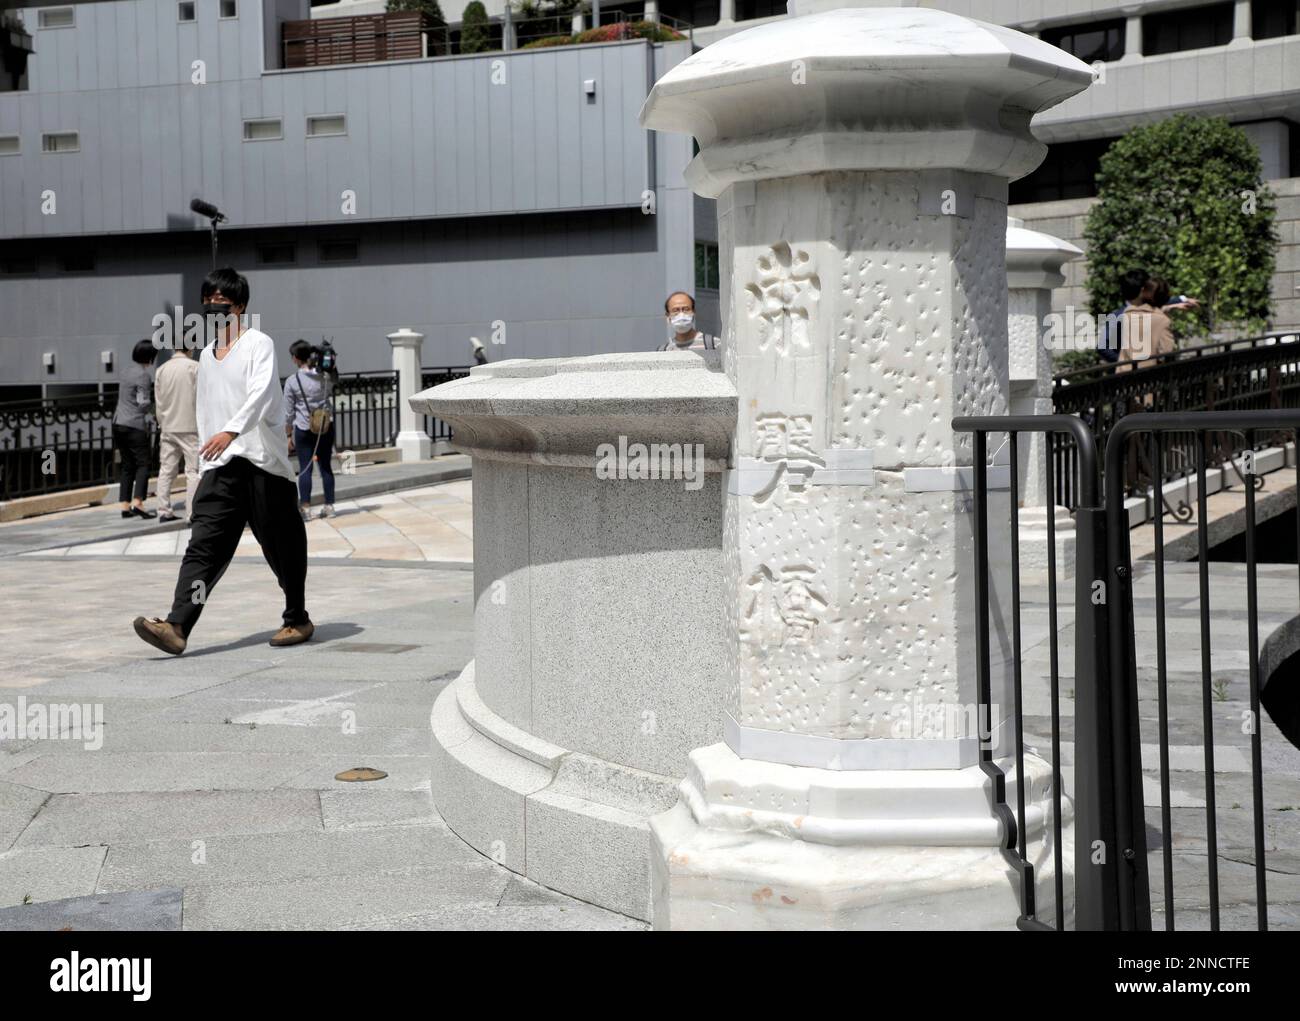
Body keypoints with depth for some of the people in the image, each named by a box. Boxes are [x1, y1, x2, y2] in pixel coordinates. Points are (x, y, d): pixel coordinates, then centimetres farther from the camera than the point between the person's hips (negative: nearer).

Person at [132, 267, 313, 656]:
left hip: (263, 462, -5)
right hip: (220, 465, 5)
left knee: (281, 544, 5)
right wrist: (204, 467, 22)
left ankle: (297, 619, 22)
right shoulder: (206, 355, 19)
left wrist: (231, 431, -36)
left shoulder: (259, 344, -3)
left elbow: (261, 393, -21)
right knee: (203, 544, -9)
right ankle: (177, 626, -21)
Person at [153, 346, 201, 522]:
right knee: (193, 471, -3)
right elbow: (199, 398, -7)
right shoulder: (194, 367, -7)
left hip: (168, 427, 5)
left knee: (166, 470, 9)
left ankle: (164, 512, 9)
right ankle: (192, 513, -7)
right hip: (189, 428, -5)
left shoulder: (161, 369, 6)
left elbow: (158, 401, 10)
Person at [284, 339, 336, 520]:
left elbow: (288, 412, -3)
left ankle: (305, 508, 1)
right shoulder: (325, 376, -2)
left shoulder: (292, 381, -9)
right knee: (326, 466, 9)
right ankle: (329, 506, 12)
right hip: (326, 425, 3)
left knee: (305, 468, 2)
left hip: (304, 429, -3)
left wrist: (289, 435, 7)